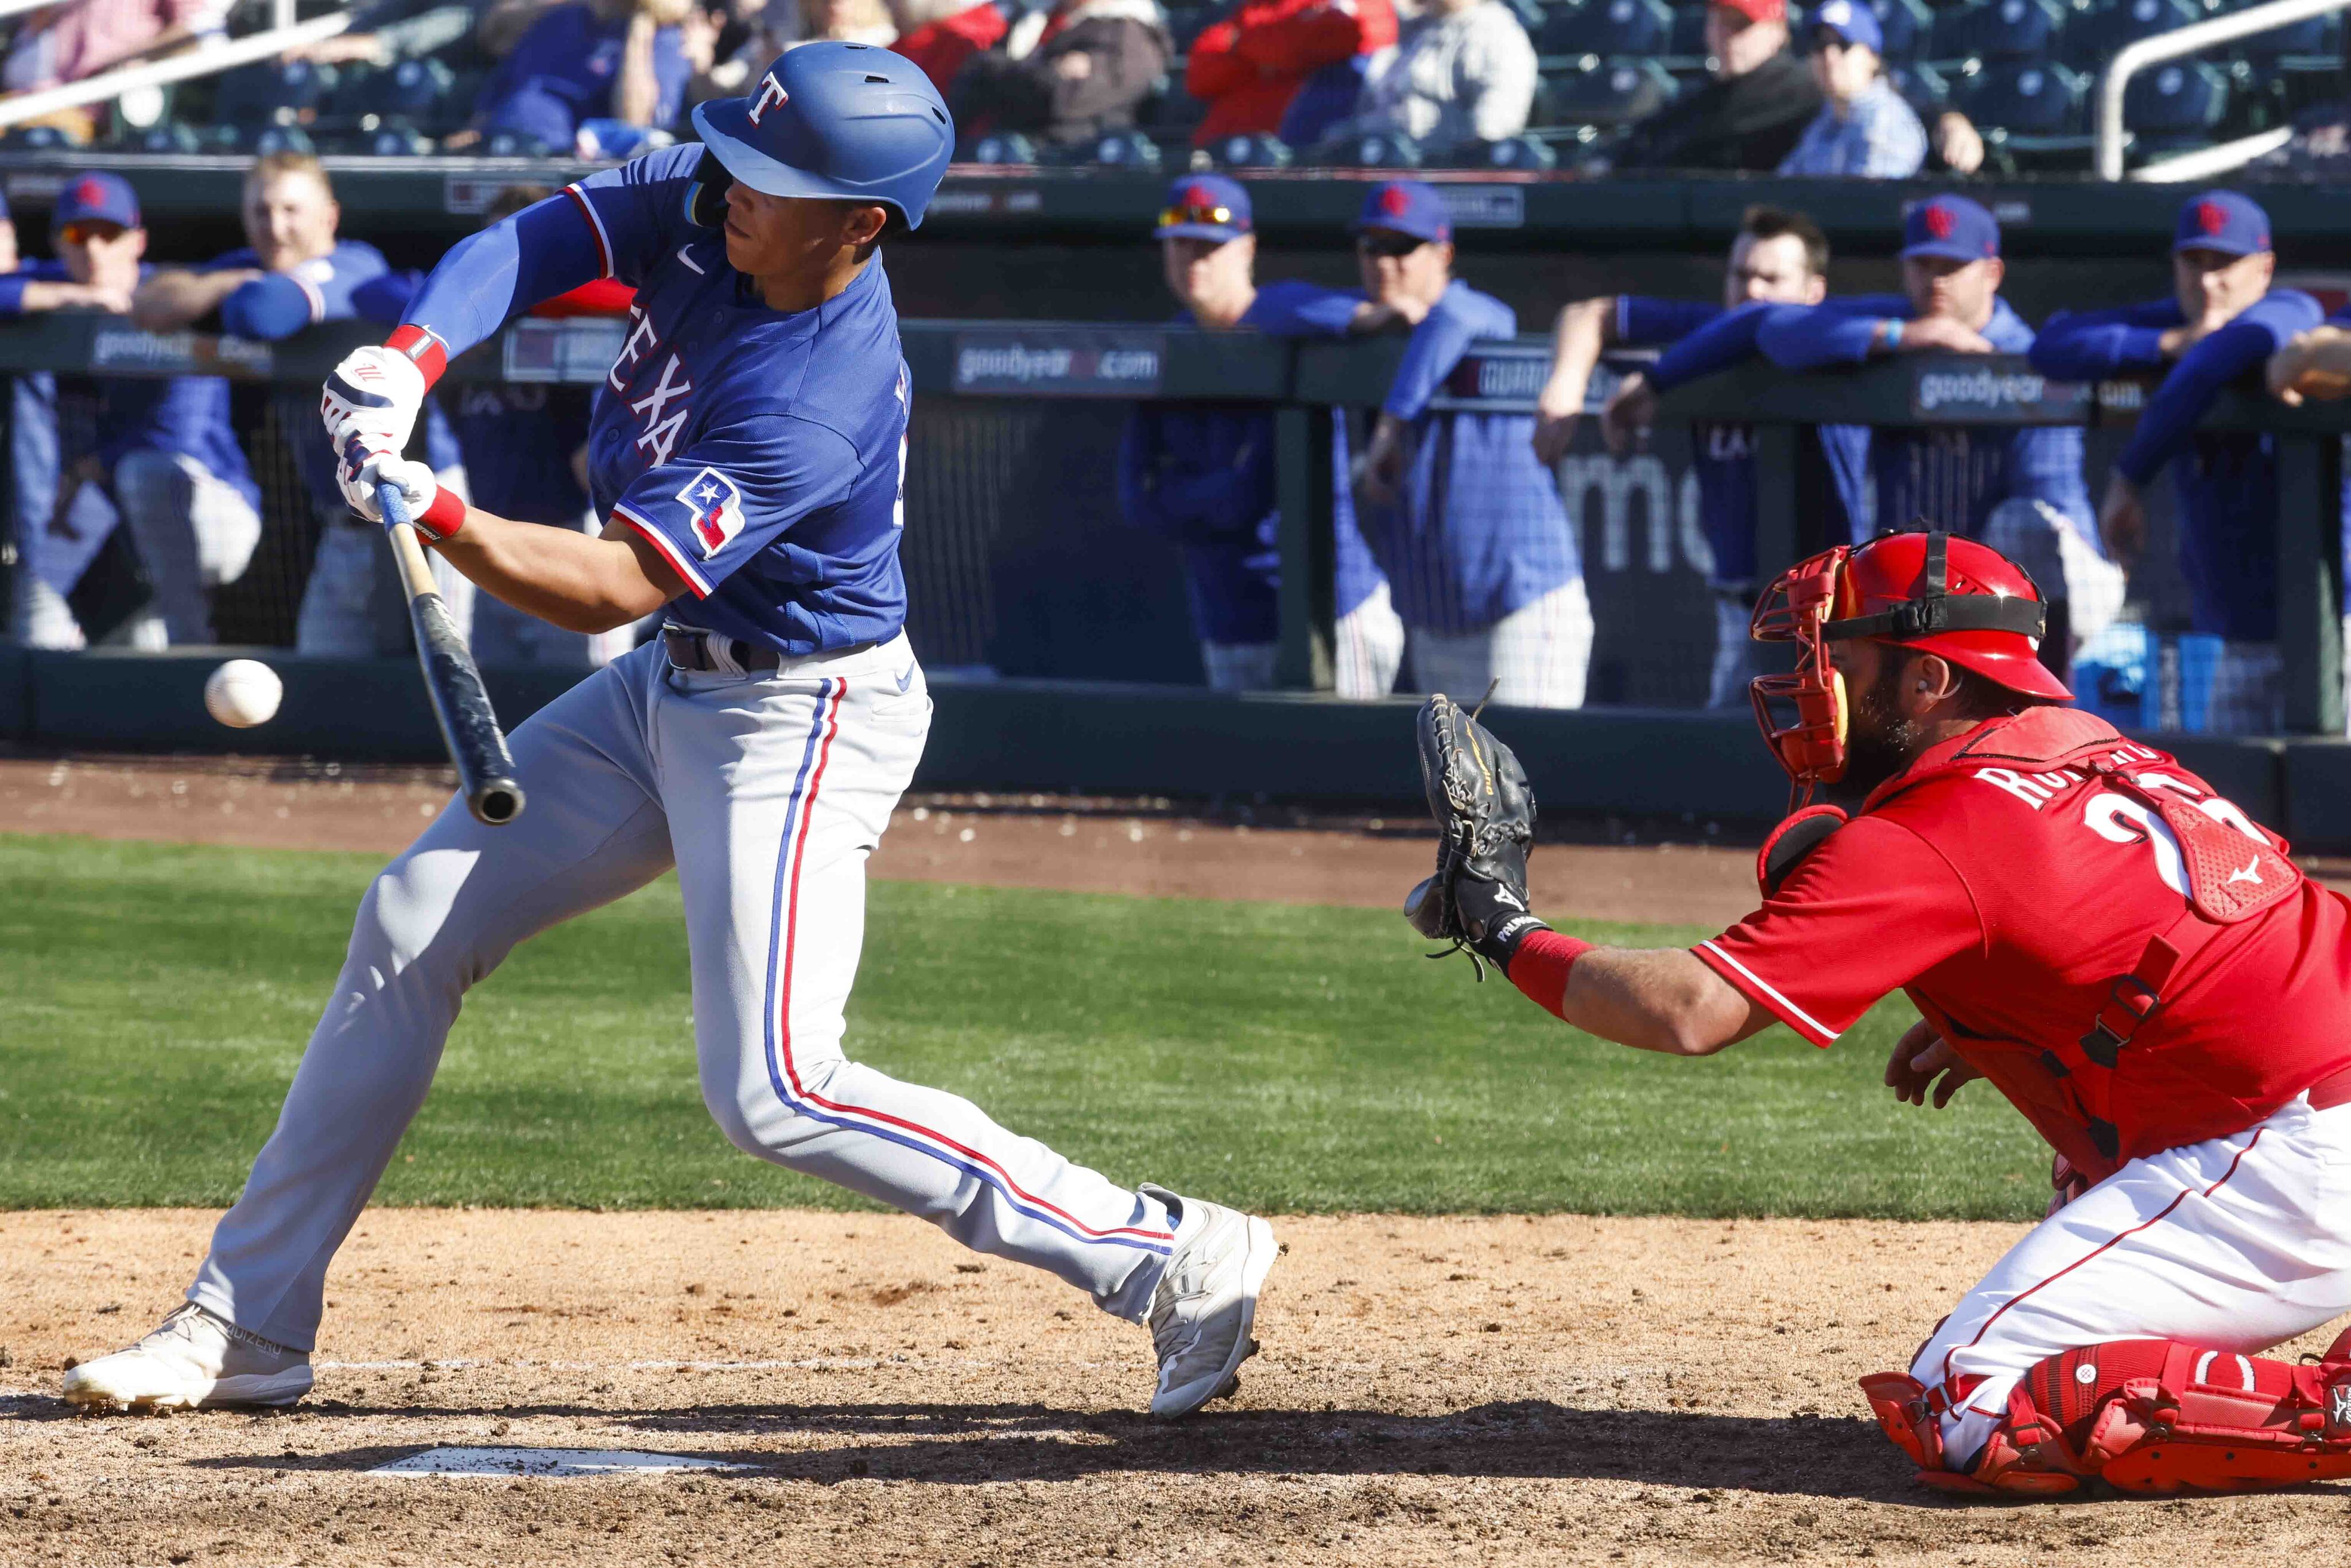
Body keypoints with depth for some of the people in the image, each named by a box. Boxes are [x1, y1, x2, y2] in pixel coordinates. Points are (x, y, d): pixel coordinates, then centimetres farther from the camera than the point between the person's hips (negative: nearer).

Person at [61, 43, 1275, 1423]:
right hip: (672, 691, 9)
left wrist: (437, 517, -46)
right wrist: (406, 362, -28)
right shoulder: (707, 205, -8)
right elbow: (521, 250, -9)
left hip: (803, 723, -9)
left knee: (776, 1094, -17)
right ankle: (249, 1327, 16)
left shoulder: (817, 408, -30)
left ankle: (1183, 1263, -12)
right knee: (411, 931, 9)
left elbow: (609, 586, -33)